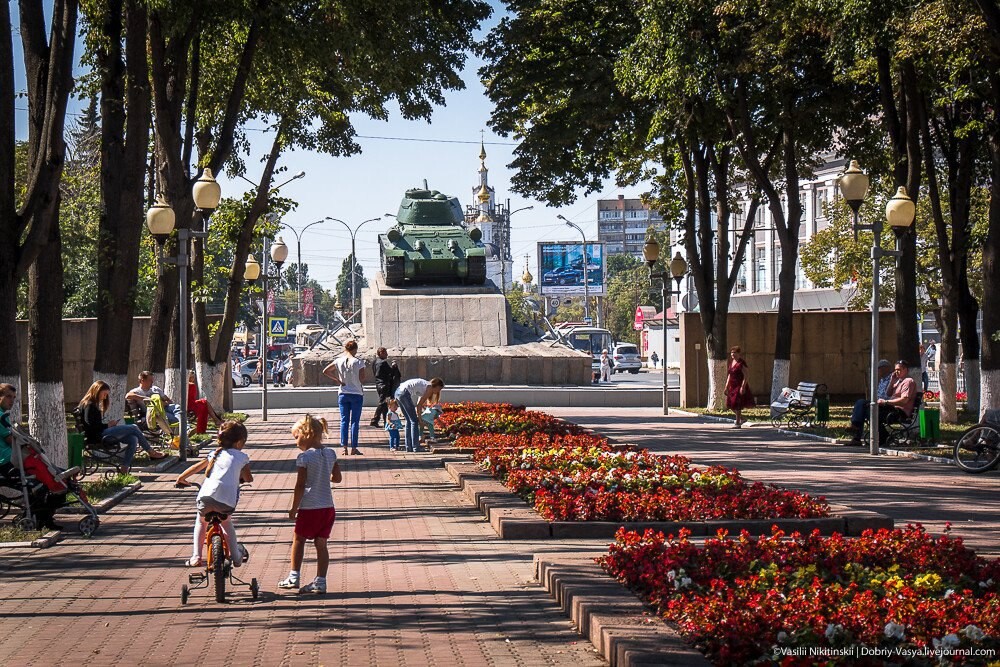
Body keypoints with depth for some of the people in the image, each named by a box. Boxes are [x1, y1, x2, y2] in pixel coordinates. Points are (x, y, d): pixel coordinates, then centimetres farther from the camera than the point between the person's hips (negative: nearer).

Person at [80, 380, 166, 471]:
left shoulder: (95, 405, 23)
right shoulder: (89, 405, -9)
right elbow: (91, 425, -18)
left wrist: (110, 425, 5)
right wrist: (108, 425, -10)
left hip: (102, 433, 11)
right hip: (97, 436, -11)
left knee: (133, 439, -9)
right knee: (133, 428, -10)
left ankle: (124, 468, -12)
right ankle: (151, 452, 3)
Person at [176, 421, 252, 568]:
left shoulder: (215, 454, 23)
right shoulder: (242, 456, 15)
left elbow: (196, 467, 29)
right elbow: (248, 478, 20)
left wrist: (181, 478, 43)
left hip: (206, 496, 2)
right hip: (227, 500, -1)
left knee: (201, 522, 30)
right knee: (227, 523, 29)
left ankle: (196, 557, 23)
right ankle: (236, 557, 30)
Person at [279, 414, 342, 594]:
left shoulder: (304, 457, -12)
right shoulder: (331, 453, 5)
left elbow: (300, 486, -12)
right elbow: (337, 478, 14)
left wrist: (293, 508, -4)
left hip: (309, 508, -5)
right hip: (328, 507, 5)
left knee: (298, 539, 13)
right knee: (321, 543, 7)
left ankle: (293, 577, 17)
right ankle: (320, 581, 5)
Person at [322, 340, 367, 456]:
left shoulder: (339, 361, -1)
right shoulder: (358, 362, -11)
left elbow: (325, 371, 0)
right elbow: (362, 379, -12)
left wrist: (337, 380, 3)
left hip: (343, 394, 3)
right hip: (356, 394, -3)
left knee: (344, 421, 8)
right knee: (355, 421, 3)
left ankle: (344, 447, 4)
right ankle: (354, 448, 4)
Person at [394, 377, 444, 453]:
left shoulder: (425, 385, 25)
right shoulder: (430, 388, 0)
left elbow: (419, 403, 21)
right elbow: (419, 404, -2)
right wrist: (419, 417, 6)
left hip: (398, 392, 9)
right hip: (405, 393, -9)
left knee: (409, 420, 17)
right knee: (414, 421, -1)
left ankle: (408, 447, 17)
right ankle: (415, 447, -1)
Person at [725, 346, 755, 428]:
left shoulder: (741, 363, -12)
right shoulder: (731, 362, 12)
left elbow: (745, 376, -15)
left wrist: (743, 387, -22)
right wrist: (726, 386, 15)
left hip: (739, 386, -8)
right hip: (732, 386, 8)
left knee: (737, 405, -5)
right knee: (730, 405, 9)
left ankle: (738, 423, 5)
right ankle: (742, 418, 27)